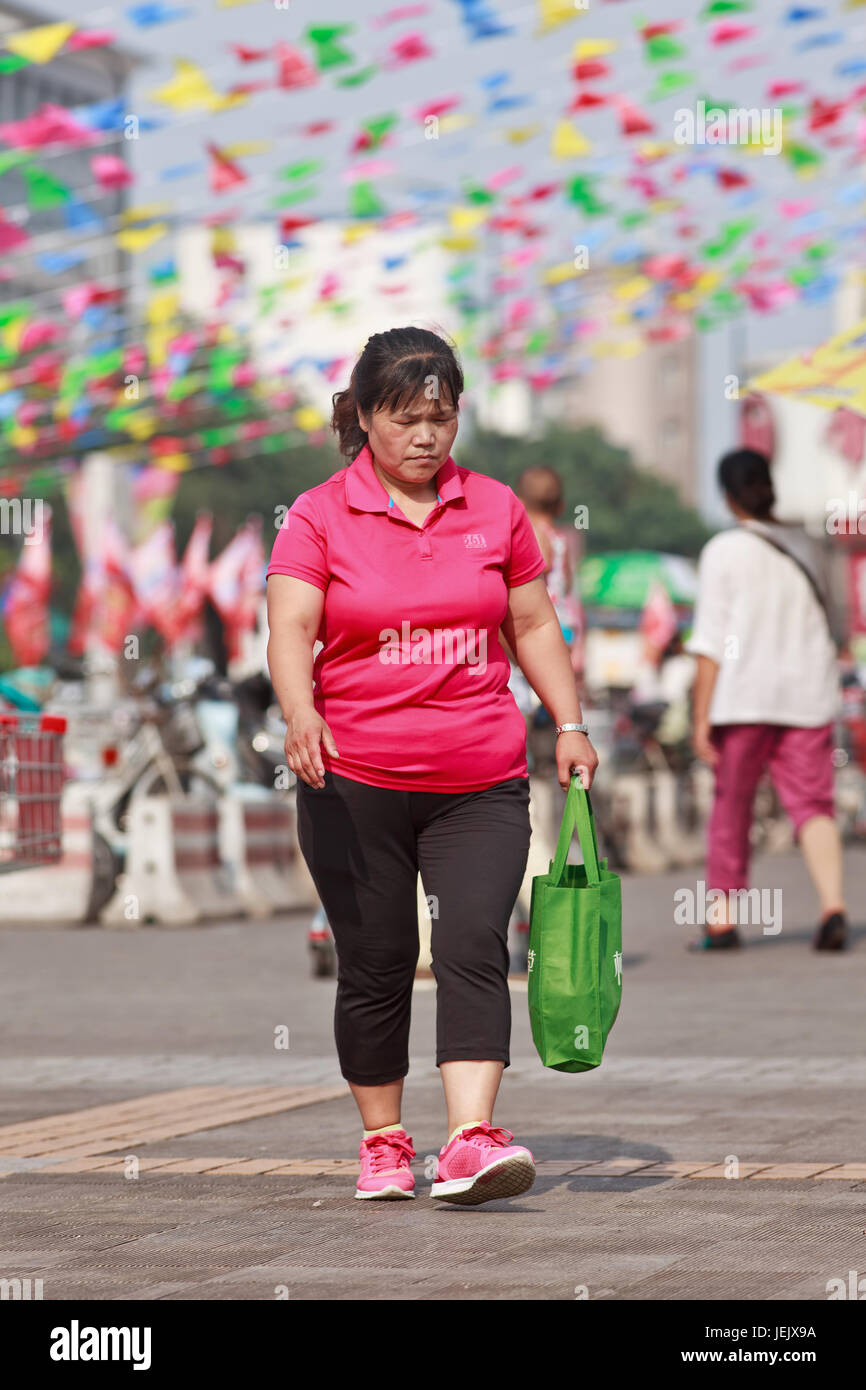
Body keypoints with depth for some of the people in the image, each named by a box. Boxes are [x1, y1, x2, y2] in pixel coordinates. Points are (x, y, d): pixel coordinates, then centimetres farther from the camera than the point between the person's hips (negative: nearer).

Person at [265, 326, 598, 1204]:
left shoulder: (494, 508, 8)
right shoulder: (318, 517, -2)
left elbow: (532, 623, 16)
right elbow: (290, 629, -14)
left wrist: (569, 723, 6)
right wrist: (300, 714, -32)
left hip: (480, 782, 1)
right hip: (354, 780, -1)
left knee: (473, 947, -14)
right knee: (375, 964, 6)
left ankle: (471, 1140, -23)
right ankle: (383, 1141, 21)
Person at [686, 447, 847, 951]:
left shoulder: (725, 551, -5)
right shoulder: (805, 545, 10)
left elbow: (712, 641, -9)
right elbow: (831, 626, 20)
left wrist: (701, 717, -8)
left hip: (744, 696, -3)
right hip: (810, 692, 3)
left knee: (731, 805, 10)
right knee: (813, 803, -1)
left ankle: (723, 916, 16)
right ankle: (834, 904, -22)